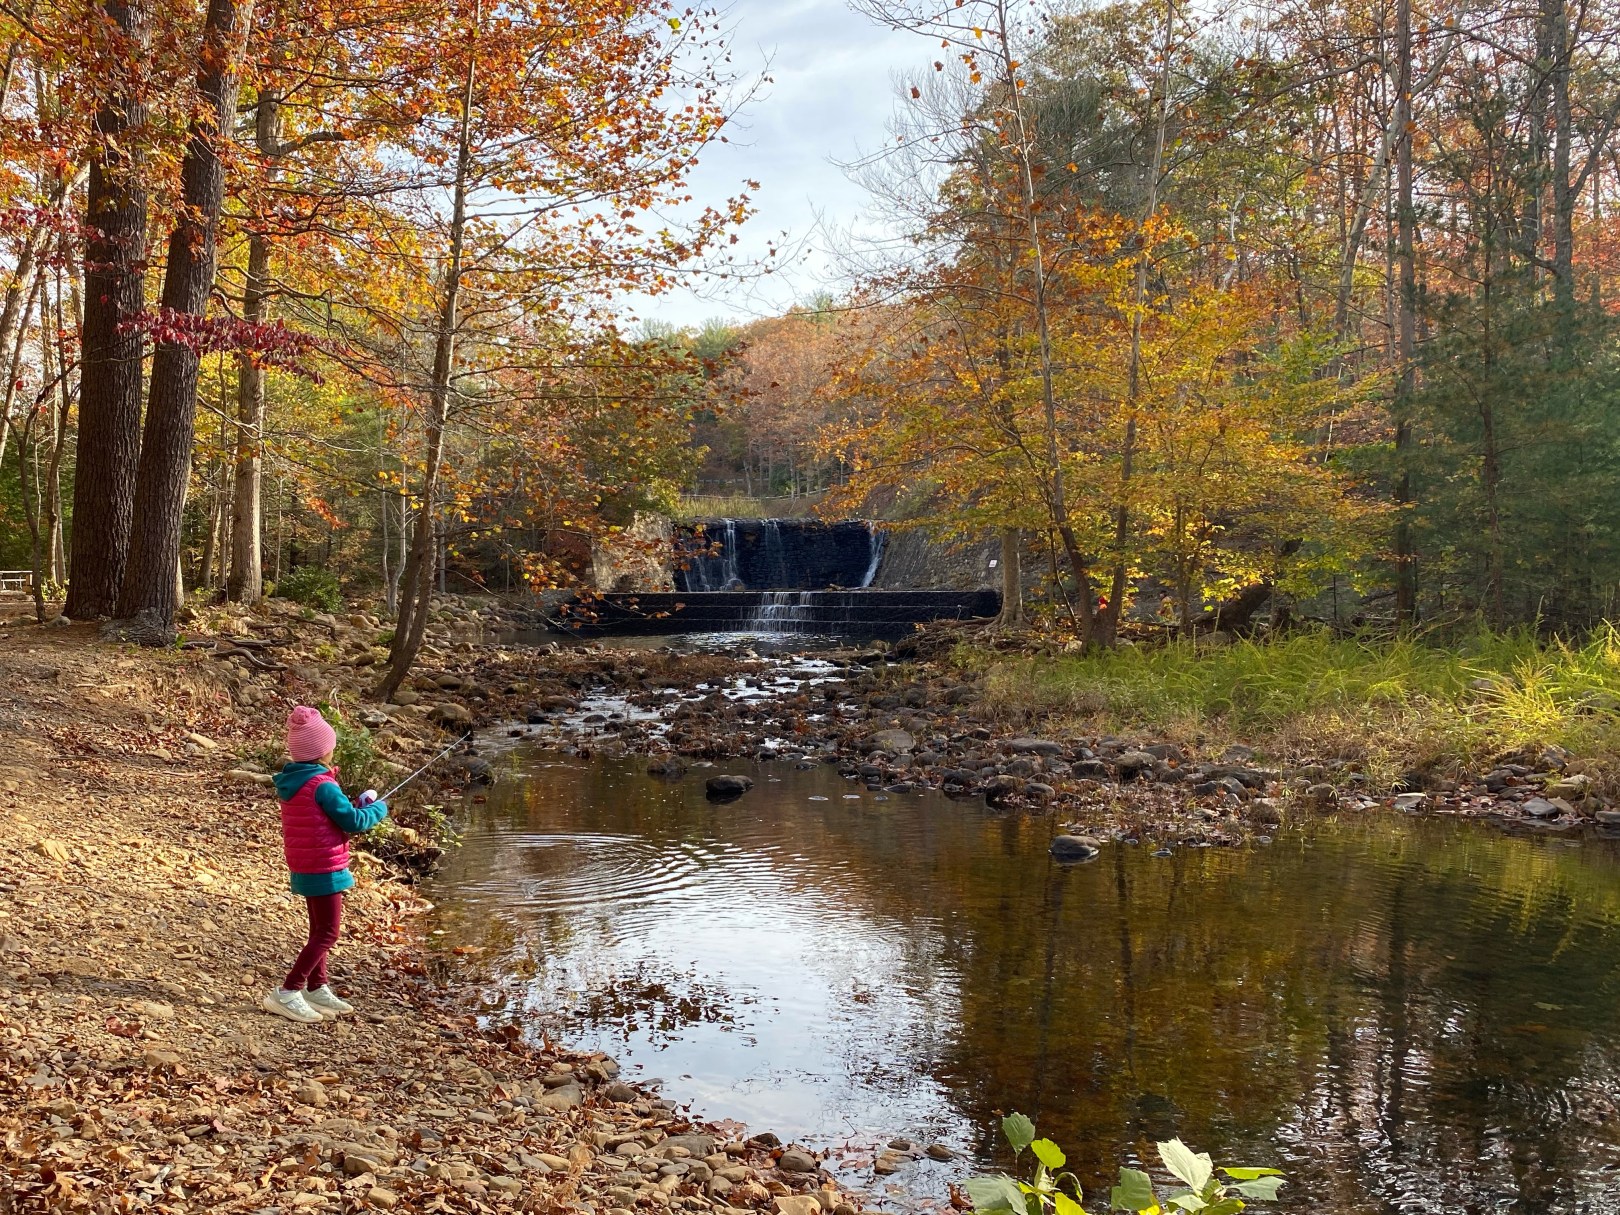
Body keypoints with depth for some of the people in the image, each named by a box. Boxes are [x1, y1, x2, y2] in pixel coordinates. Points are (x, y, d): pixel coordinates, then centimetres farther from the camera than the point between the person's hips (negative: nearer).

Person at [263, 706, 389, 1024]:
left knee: (319, 930, 21)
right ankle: (287, 993, -6)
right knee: (327, 933, -3)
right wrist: (378, 809, -1)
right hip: (325, 869, -9)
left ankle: (316, 989, 30)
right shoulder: (323, 786, -22)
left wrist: (357, 808, 7)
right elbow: (353, 822, -19)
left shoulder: (291, 782, 5)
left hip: (304, 868, 9)